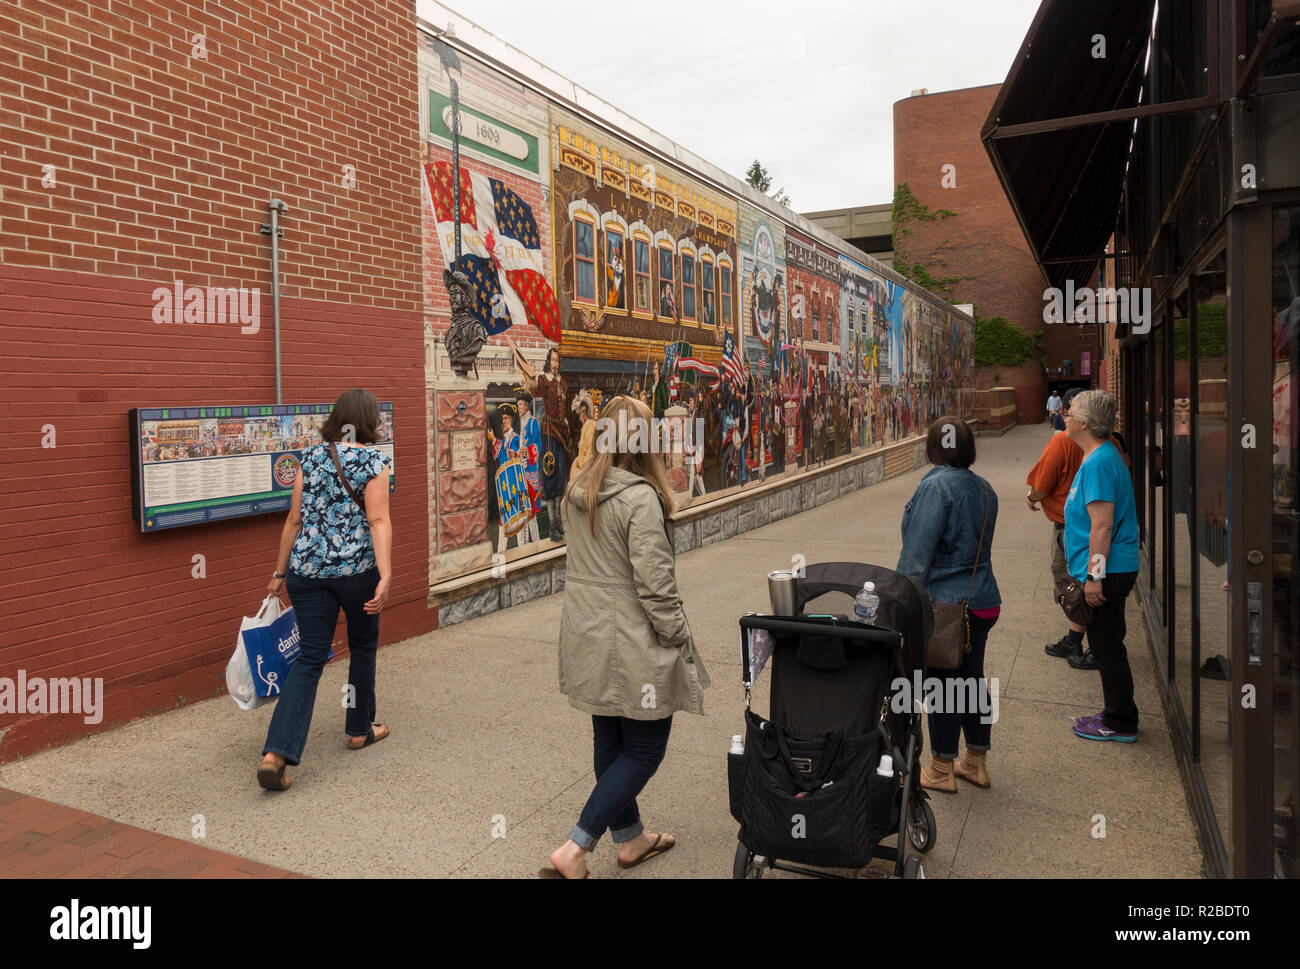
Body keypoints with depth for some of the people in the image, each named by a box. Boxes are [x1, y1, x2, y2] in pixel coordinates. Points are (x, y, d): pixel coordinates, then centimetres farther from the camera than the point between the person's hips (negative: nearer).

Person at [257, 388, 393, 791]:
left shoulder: (311, 457, 8)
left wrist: (280, 572, 17)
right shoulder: (374, 460, -5)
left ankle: (275, 753, -7)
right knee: (362, 647, 18)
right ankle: (360, 729, 33)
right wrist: (385, 575, -21)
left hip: (307, 569, 4)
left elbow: (295, 520, 10)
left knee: (310, 657, 5)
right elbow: (378, 520, -16)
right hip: (356, 569, -4)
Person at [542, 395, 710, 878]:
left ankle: (630, 839, 35)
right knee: (644, 750, 6)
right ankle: (573, 850, 3)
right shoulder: (641, 499, -20)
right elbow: (654, 584, -20)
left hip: (588, 639, 8)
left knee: (609, 743, 19)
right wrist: (678, 638, -9)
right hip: (633, 645, -8)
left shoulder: (577, 492, 4)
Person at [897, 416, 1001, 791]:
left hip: (943, 602, -8)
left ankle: (942, 769, 16)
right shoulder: (984, 489, 8)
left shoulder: (936, 486, -17)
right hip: (982, 600, 8)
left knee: (941, 684, 4)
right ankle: (976, 762, 29)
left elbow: (917, 553, -19)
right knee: (972, 677, 17)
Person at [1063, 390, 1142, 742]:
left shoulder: (1098, 464, -20)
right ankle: (1117, 715, 29)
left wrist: (1094, 577, -22)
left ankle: (1120, 724, 12)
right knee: (1106, 646, 18)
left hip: (1106, 572, -10)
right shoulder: (1104, 455, 13)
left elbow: (1102, 526, -24)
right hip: (1111, 570, 10)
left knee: (1107, 647, 1)